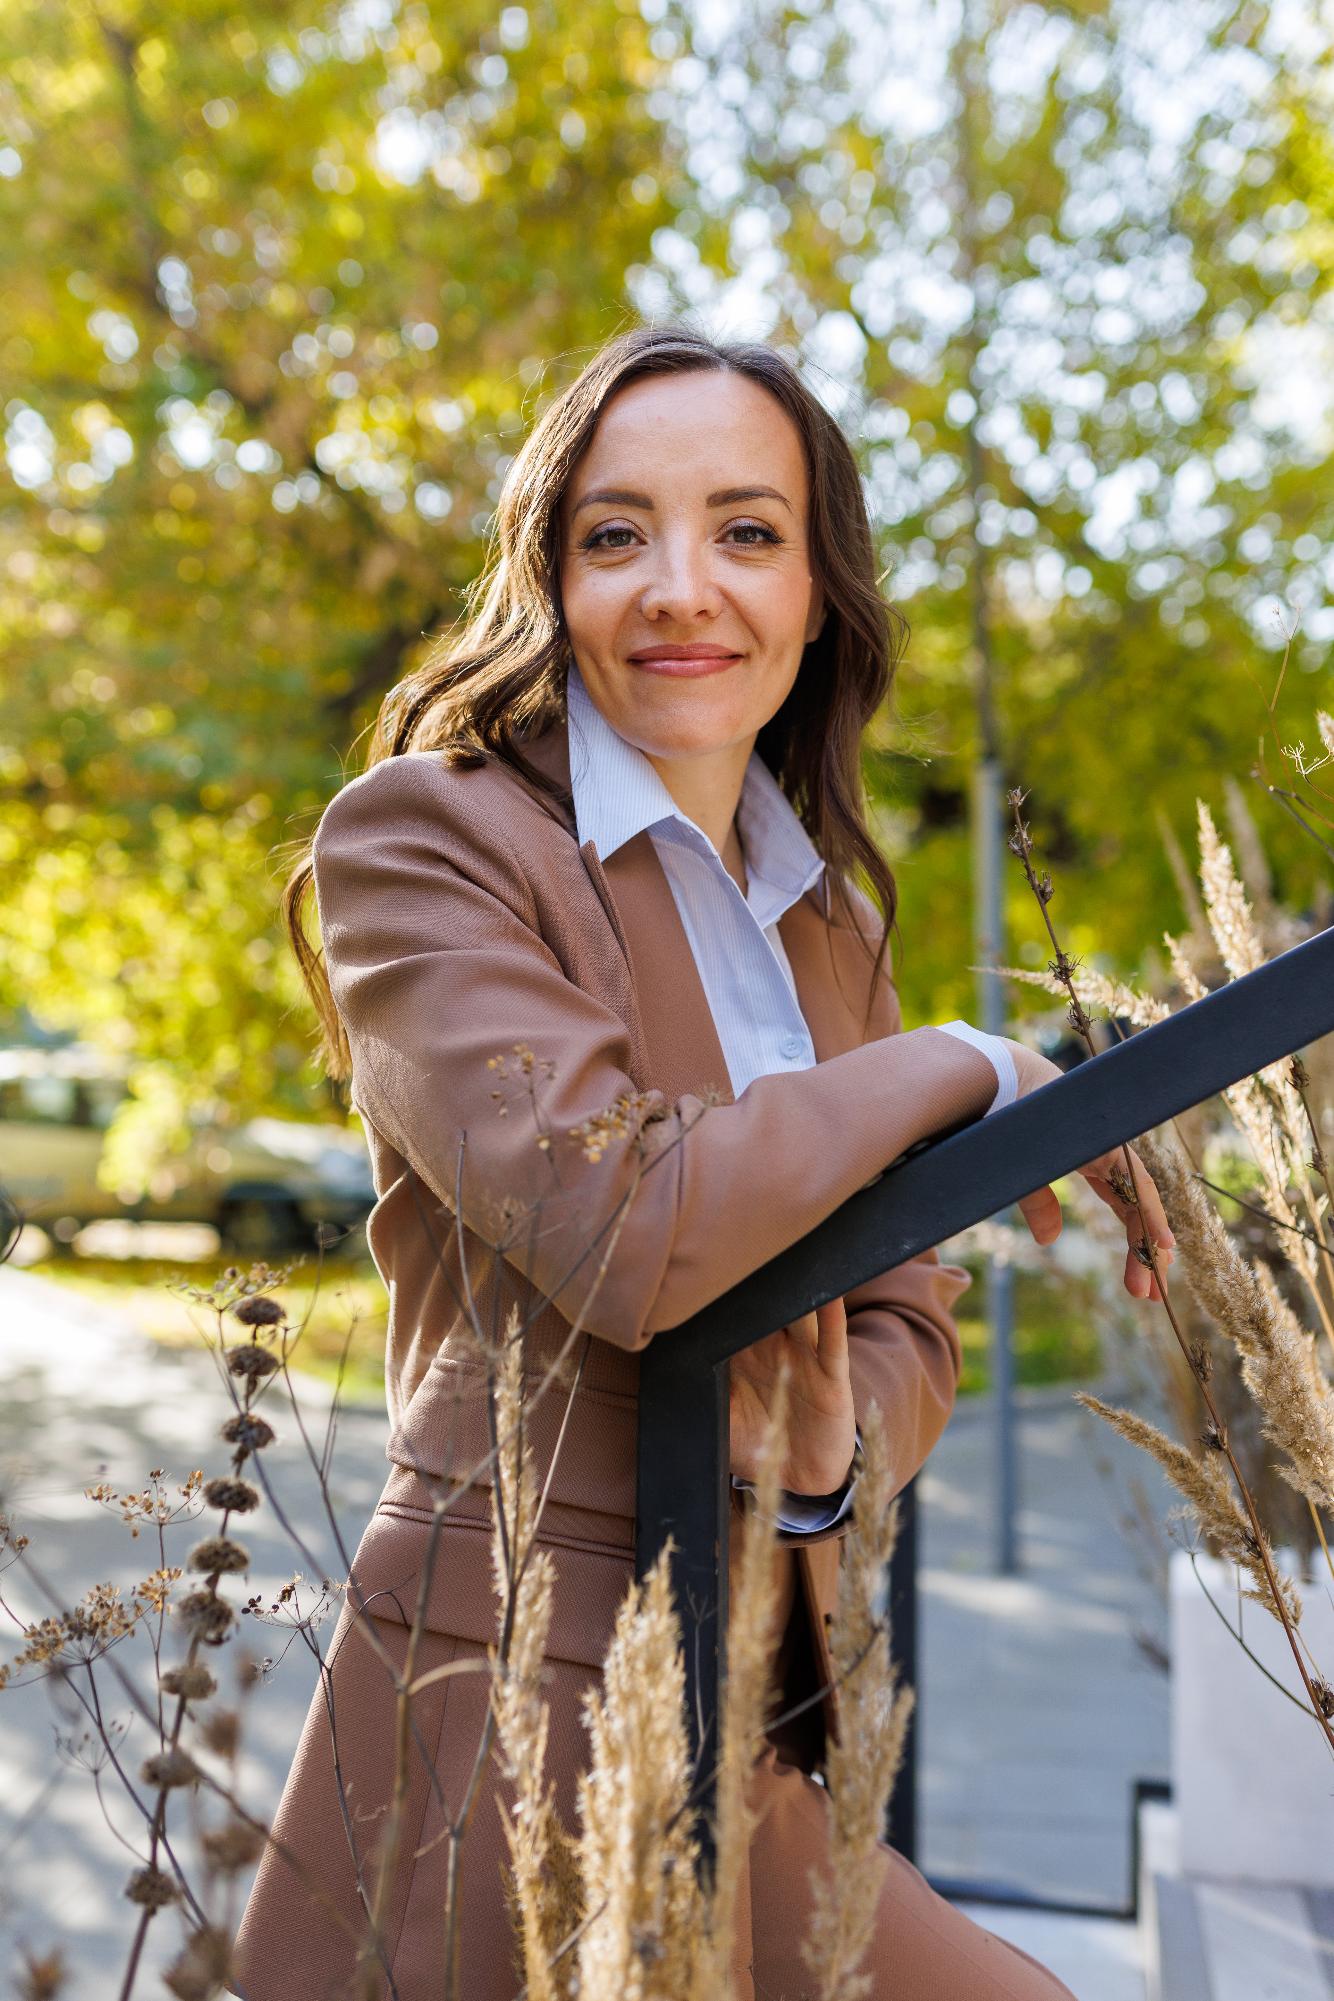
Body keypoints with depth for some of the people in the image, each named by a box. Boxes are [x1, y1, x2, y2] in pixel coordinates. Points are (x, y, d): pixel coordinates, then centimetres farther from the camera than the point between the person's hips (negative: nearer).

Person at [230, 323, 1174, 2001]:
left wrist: (830, 1445, -10)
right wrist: (961, 1068, -13)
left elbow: (908, 1322, 12)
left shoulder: (829, 920, 12)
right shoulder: (420, 838, -10)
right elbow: (616, 1221, -24)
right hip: (518, 1731, -6)